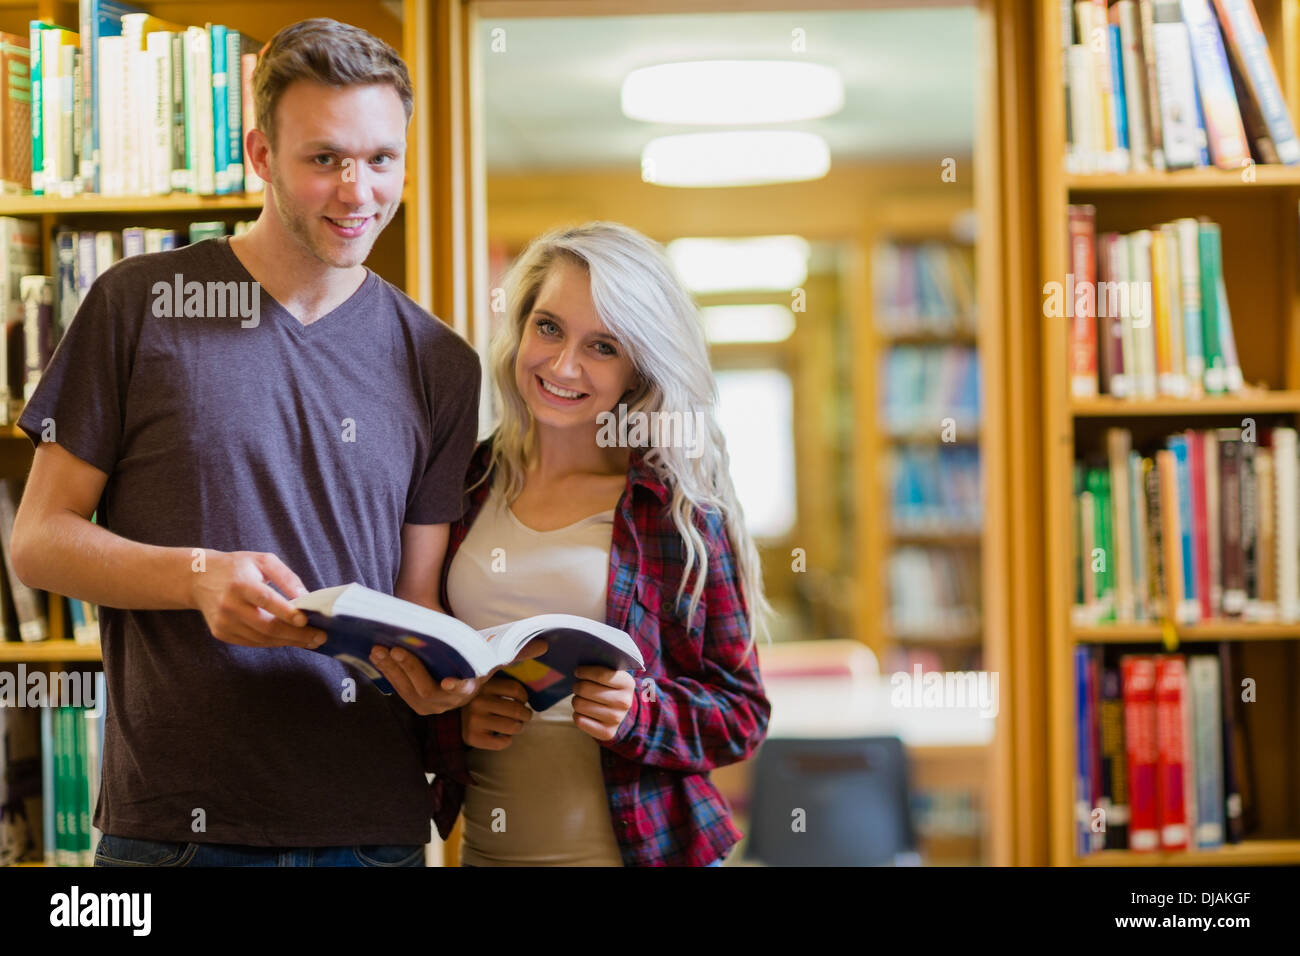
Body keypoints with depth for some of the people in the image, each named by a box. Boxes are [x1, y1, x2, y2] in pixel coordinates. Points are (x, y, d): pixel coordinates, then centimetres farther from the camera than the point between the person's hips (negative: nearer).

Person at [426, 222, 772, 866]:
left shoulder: (679, 508, -7)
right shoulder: (465, 484, 2)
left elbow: (740, 713, -5)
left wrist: (638, 713, -21)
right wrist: (454, 720, -10)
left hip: (634, 844, -3)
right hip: (487, 844, 3)